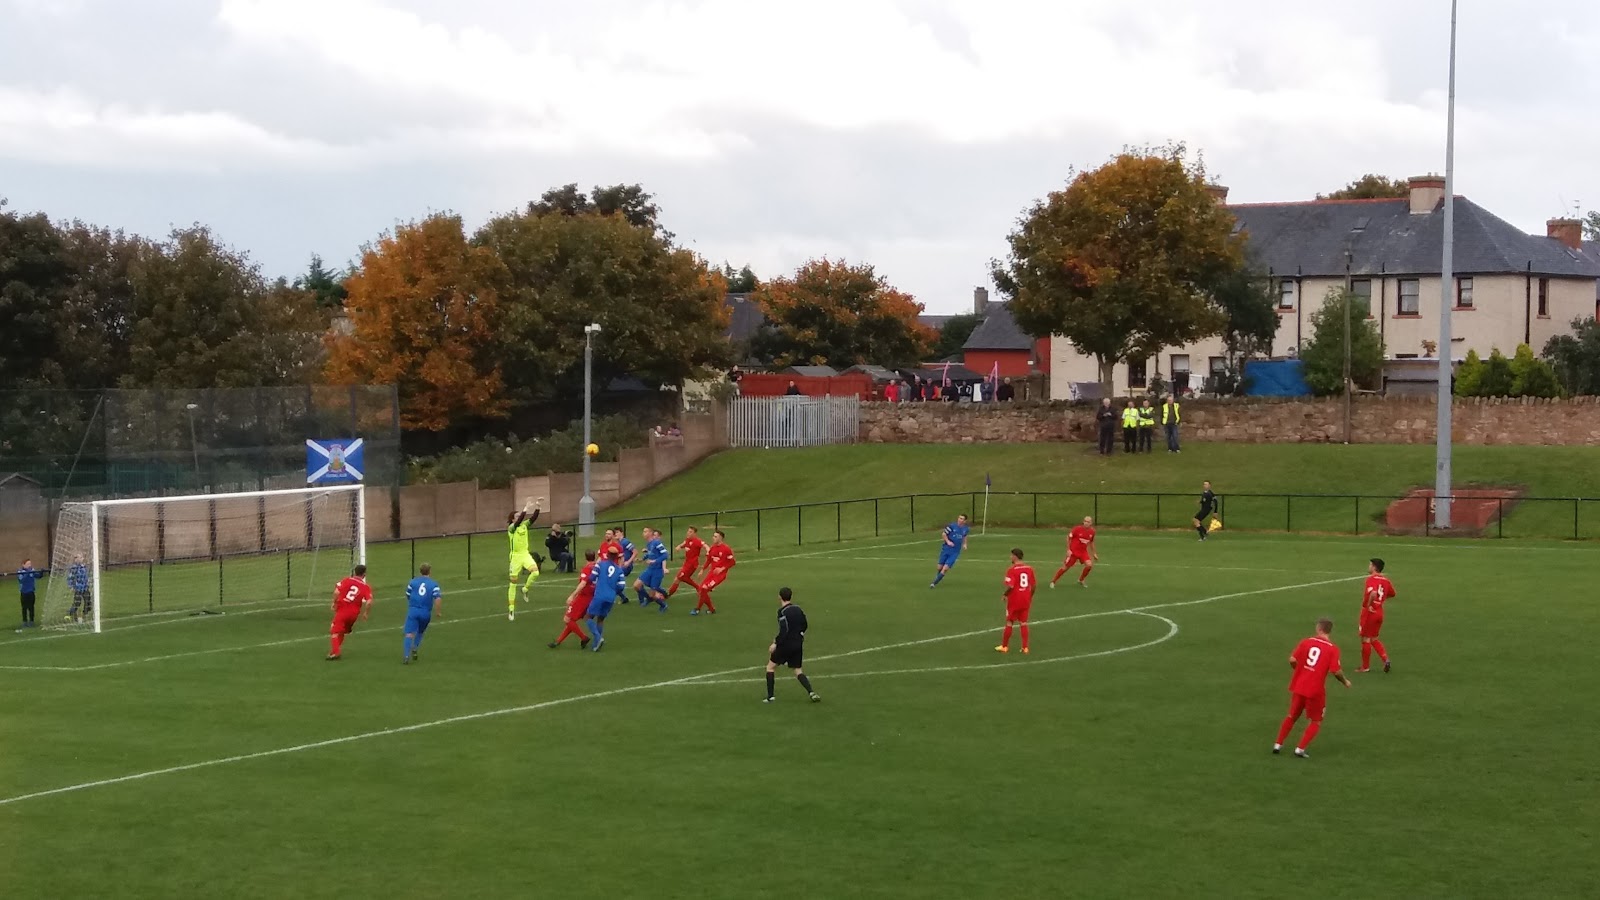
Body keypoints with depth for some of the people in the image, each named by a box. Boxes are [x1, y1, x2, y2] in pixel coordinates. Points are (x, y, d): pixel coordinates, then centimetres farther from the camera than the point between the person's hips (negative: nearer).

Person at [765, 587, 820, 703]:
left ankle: (770, 696, 6)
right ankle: (811, 692, -9)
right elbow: (803, 626, 15)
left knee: (771, 666, 10)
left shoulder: (782, 612, -15)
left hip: (786, 645, -6)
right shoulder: (798, 609, 7)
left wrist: (776, 643, -17)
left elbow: (784, 631, -22)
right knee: (798, 671, 12)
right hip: (798, 645, 6)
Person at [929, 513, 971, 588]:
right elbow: (944, 534, -2)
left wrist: (964, 544, 10)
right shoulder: (952, 526, -10)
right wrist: (948, 541, -16)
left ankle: (934, 583, -9)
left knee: (945, 568, -12)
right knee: (940, 567, 3)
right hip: (946, 549, -1)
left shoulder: (966, 529, 2)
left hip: (955, 552, 1)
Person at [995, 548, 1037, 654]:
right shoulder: (1029, 568, 2)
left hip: (1014, 600, -5)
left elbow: (1010, 586, -23)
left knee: (1009, 623, 7)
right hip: (1026, 600, 5)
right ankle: (1025, 647, 8)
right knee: (1024, 623, 11)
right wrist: (1030, 597, 18)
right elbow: (1034, 584, 5)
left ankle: (1004, 646, 16)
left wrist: (1005, 595, -4)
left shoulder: (1012, 570, -16)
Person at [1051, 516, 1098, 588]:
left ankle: (1080, 581, 7)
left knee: (1089, 565, -16)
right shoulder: (1077, 529, -17)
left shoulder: (1092, 532, -3)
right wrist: (1068, 550, -12)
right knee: (1065, 567, -1)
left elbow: (1091, 542, 15)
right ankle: (1053, 582, 16)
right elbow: (1068, 537, -7)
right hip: (1073, 551, -4)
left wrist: (1094, 553, 16)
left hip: (1083, 552, 4)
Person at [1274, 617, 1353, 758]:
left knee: (1292, 716, 22)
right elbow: (1336, 671, -15)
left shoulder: (1306, 642, -1)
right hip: (1316, 691, -3)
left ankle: (1278, 744, 25)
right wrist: (1345, 681, 6)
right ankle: (1300, 749, 4)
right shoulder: (1333, 649, -10)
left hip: (1298, 687, 4)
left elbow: (1292, 660, -5)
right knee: (1315, 722, 14)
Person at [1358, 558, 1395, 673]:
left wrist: (1368, 605, -23)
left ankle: (1365, 666, 14)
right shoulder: (1386, 580, 6)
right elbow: (1391, 594, 21)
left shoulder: (1371, 579, -18)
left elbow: (1373, 593, -36)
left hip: (1369, 612, -7)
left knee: (1366, 639, 5)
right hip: (1380, 612, 8)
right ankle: (1385, 658, 2)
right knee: (1374, 639, 20)